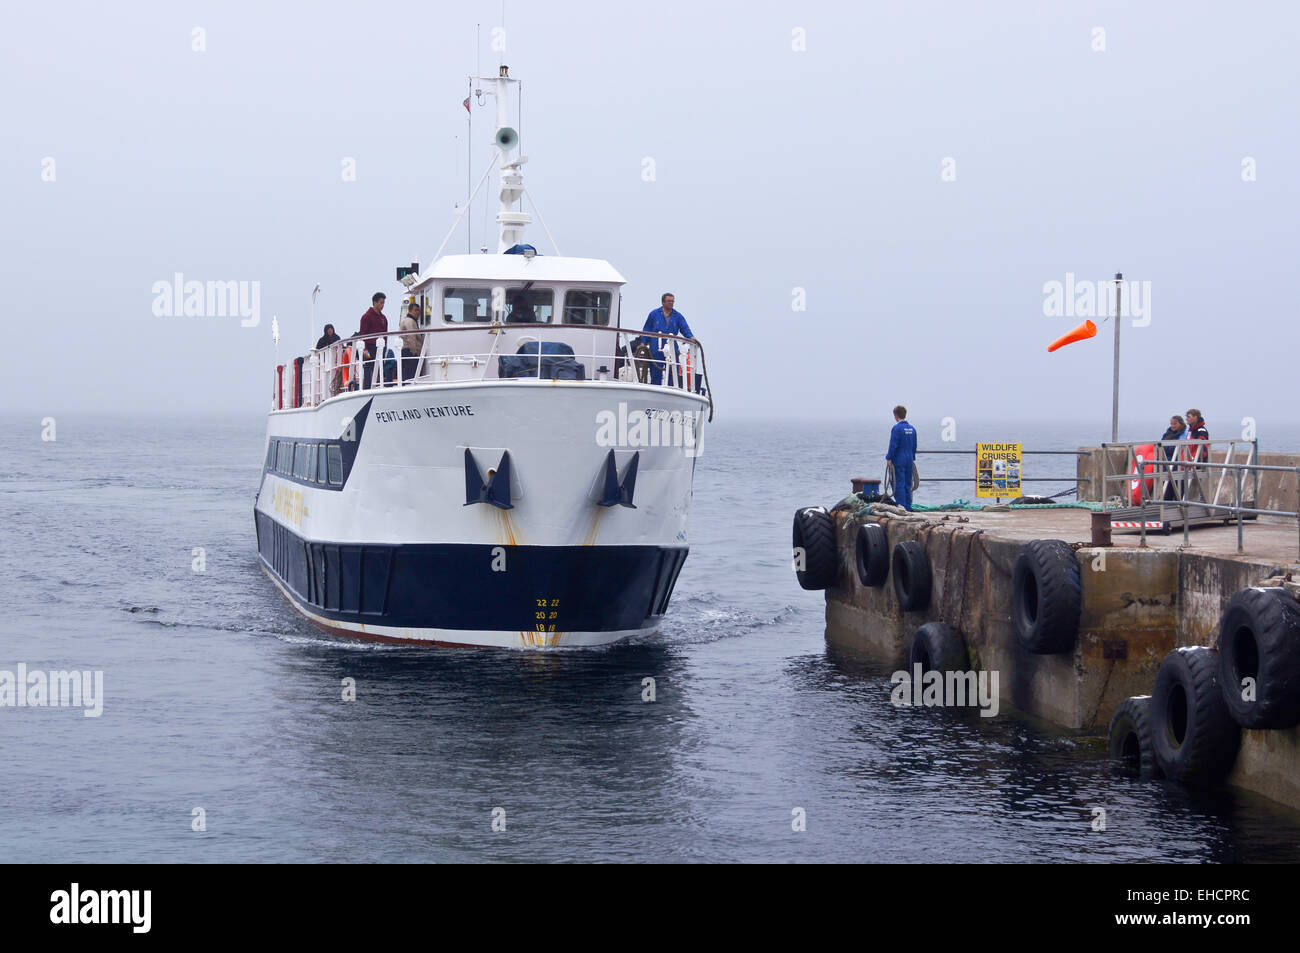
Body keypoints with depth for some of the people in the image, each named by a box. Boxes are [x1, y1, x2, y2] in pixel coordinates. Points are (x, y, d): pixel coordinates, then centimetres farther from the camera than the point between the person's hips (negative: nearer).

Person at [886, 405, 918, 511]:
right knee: (908, 484, 12)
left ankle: (901, 507, -6)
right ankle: (908, 507, 14)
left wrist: (889, 458, -6)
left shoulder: (896, 428, -14)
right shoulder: (912, 428, 8)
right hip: (909, 461, 7)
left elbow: (893, 445, -15)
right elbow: (914, 446, 14)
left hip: (899, 460, -7)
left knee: (899, 484, -3)